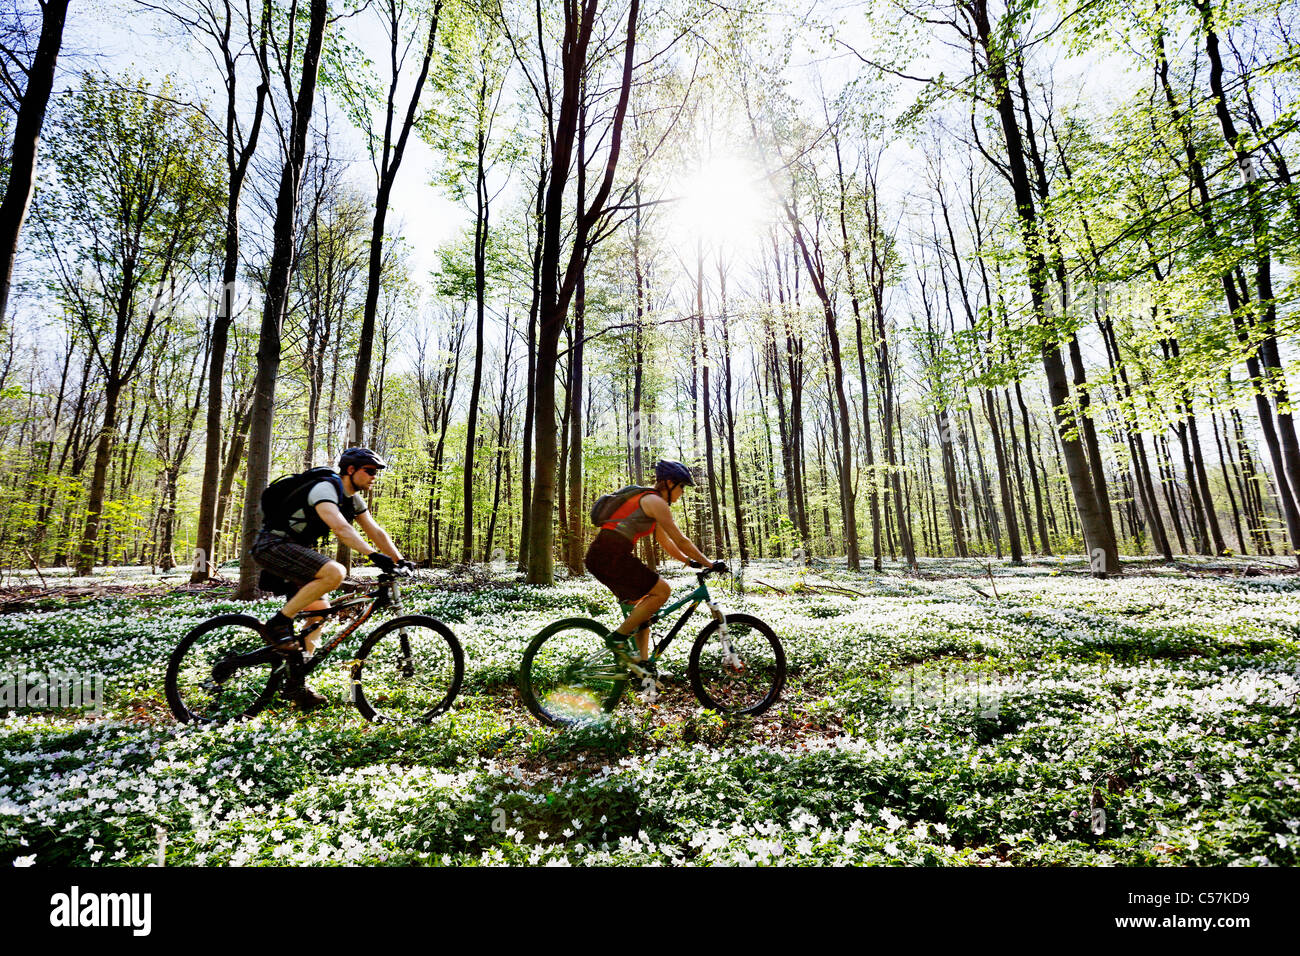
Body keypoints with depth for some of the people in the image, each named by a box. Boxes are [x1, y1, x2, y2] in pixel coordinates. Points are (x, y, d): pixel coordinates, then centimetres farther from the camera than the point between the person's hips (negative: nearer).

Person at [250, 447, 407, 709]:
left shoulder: (353, 500, 8)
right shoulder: (325, 488, -20)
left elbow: (375, 531, 4)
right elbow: (340, 527, -36)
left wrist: (401, 561, -7)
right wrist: (374, 555, -46)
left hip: (295, 551, 9)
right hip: (273, 545, -9)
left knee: (319, 610, 4)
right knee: (335, 572, -30)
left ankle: (296, 684, 13)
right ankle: (278, 623, -14)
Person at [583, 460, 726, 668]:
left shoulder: (646, 500, 24)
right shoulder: (655, 501, -6)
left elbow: (666, 542, 30)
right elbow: (681, 541, -7)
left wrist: (691, 562, 28)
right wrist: (709, 564, 1)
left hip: (598, 555, 10)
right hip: (611, 555, -10)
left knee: (645, 603, 18)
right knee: (662, 591, -4)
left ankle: (642, 662, 20)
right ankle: (618, 637, 0)